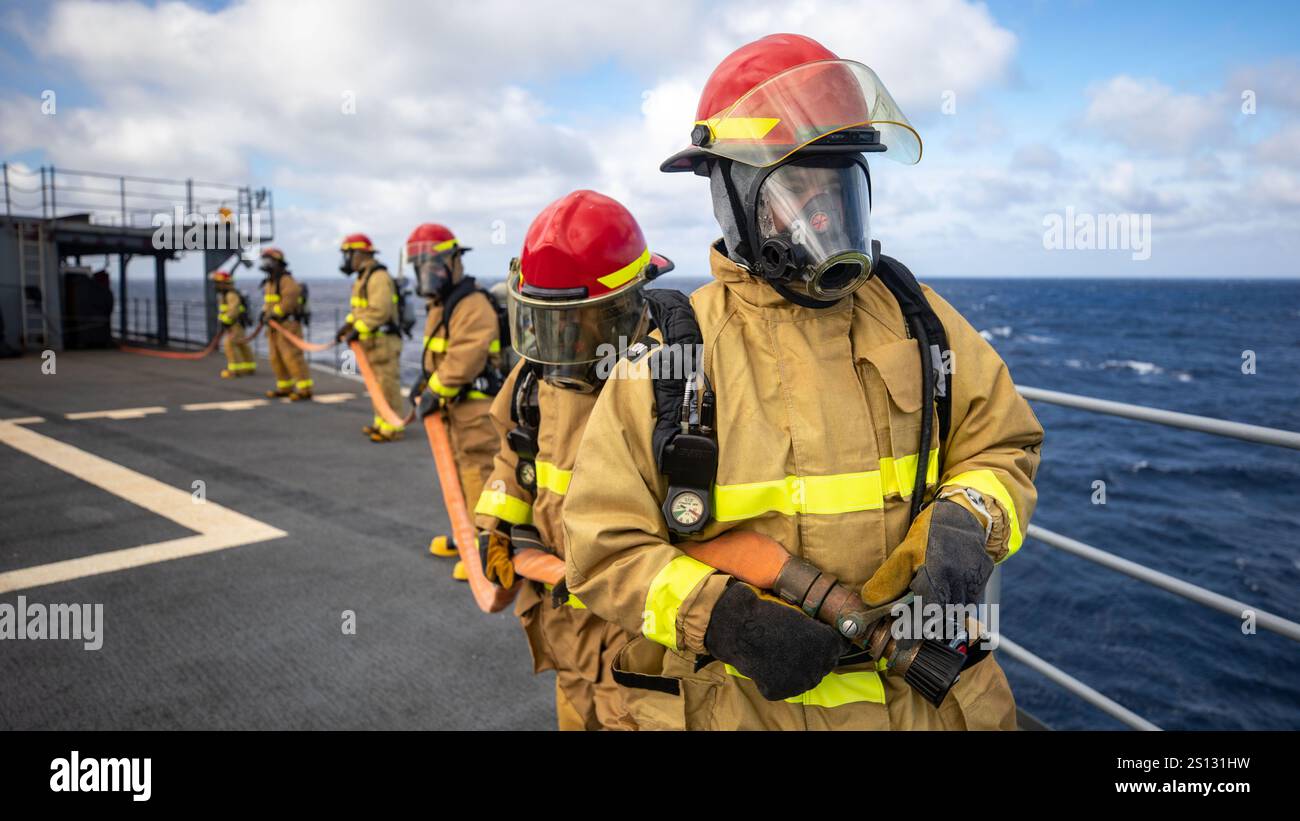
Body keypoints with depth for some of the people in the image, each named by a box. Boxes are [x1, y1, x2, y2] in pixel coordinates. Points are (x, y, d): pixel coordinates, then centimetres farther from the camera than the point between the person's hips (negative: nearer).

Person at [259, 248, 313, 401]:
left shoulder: (286, 280, -14)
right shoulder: (269, 283, 16)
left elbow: (290, 299, -25)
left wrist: (275, 313, -23)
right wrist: (265, 313, 5)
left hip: (288, 324, -10)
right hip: (275, 325, 10)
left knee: (292, 356, -13)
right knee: (276, 358, 12)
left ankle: (305, 389, -13)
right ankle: (284, 387, 22)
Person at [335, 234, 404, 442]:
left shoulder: (378, 277, -17)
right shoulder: (364, 277, 16)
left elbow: (380, 311, -26)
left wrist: (357, 330, -23)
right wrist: (347, 326, 11)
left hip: (383, 341, -11)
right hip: (371, 341, 11)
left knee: (386, 384, -7)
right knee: (376, 384, 17)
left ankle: (391, 427, -3)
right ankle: (380, 423, 27)